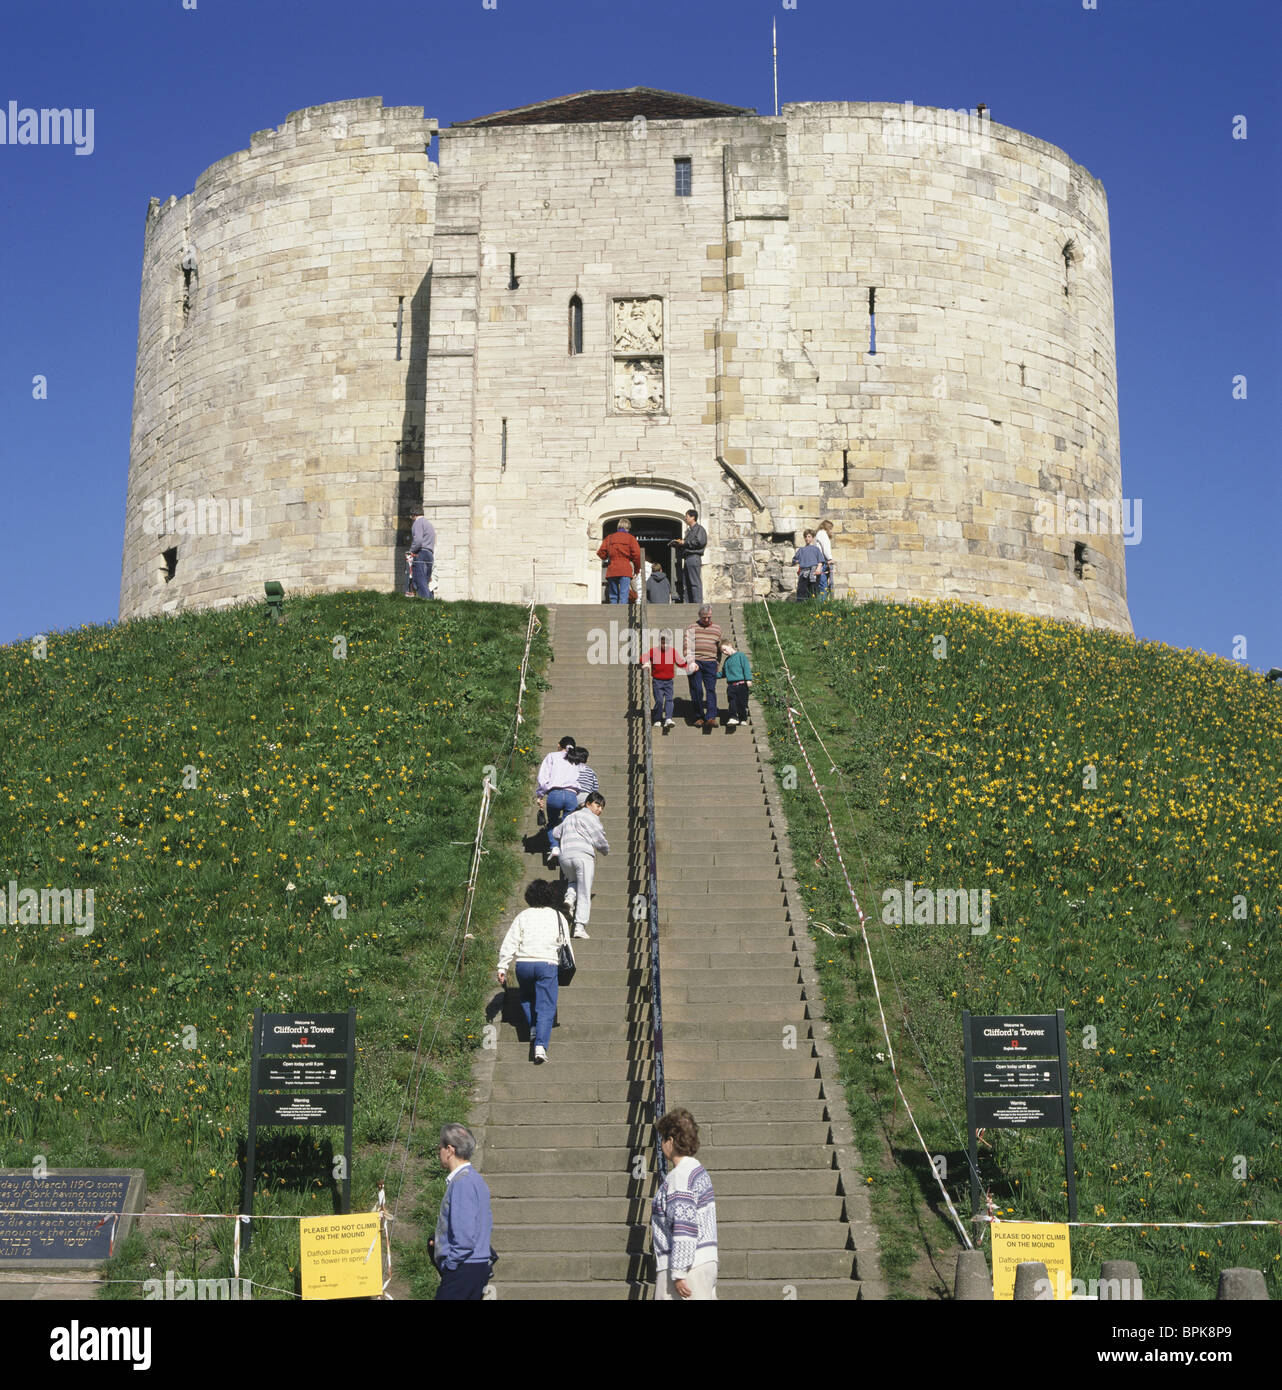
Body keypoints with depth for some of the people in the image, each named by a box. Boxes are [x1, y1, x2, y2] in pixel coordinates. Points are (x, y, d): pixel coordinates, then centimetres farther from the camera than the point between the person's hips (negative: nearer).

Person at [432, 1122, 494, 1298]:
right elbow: (488, 1227, 21)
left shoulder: (462, 1182, -16)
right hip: (478, 1267, 10)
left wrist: (448, 1265, -11)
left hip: (464, 1269, -10)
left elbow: (465, 1236, -22)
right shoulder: (476, 1179, 15)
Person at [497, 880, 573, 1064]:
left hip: (523, 964, 1)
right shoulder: (558, 917, 7)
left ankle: (533, 1028, 20)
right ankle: (540, 1045, -16)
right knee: (546, 1007, -2)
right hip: (547, 965, -1)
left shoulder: (523, 916, 7)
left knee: (526, 998, 30)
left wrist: (502, 968, 5)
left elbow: (509, 944, 2)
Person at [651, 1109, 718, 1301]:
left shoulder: (680, 1177, -15)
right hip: (707, 1262, 10)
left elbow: (685, 1226, -21)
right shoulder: (699, 1171, 16)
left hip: (686, 1266, -10)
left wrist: (678, 1273, -21)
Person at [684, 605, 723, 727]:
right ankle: (699, 717, 4)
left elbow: (719, 648, 26)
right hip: (695, 663, -2)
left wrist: (717, 663, 22)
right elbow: (688, 646, -2)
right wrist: (691, 662, -14)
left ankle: (711, 718, -19)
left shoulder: (717, 629, 17)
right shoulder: (692, 628, 8)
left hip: (710, 663, 2)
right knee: (697, 690, -7)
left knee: (711, 690, -9)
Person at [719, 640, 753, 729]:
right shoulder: (727, 660, 19)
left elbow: (746, 667, -7)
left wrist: (748, 679, -15)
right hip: (731, 685, 5)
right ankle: (733, 717, -15)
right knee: (732, 701, -10)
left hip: (741, 684, -5)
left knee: (742, 702, 0)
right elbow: (723, 673, 30)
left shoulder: (740, 655, 1)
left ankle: (743, 719, 9)